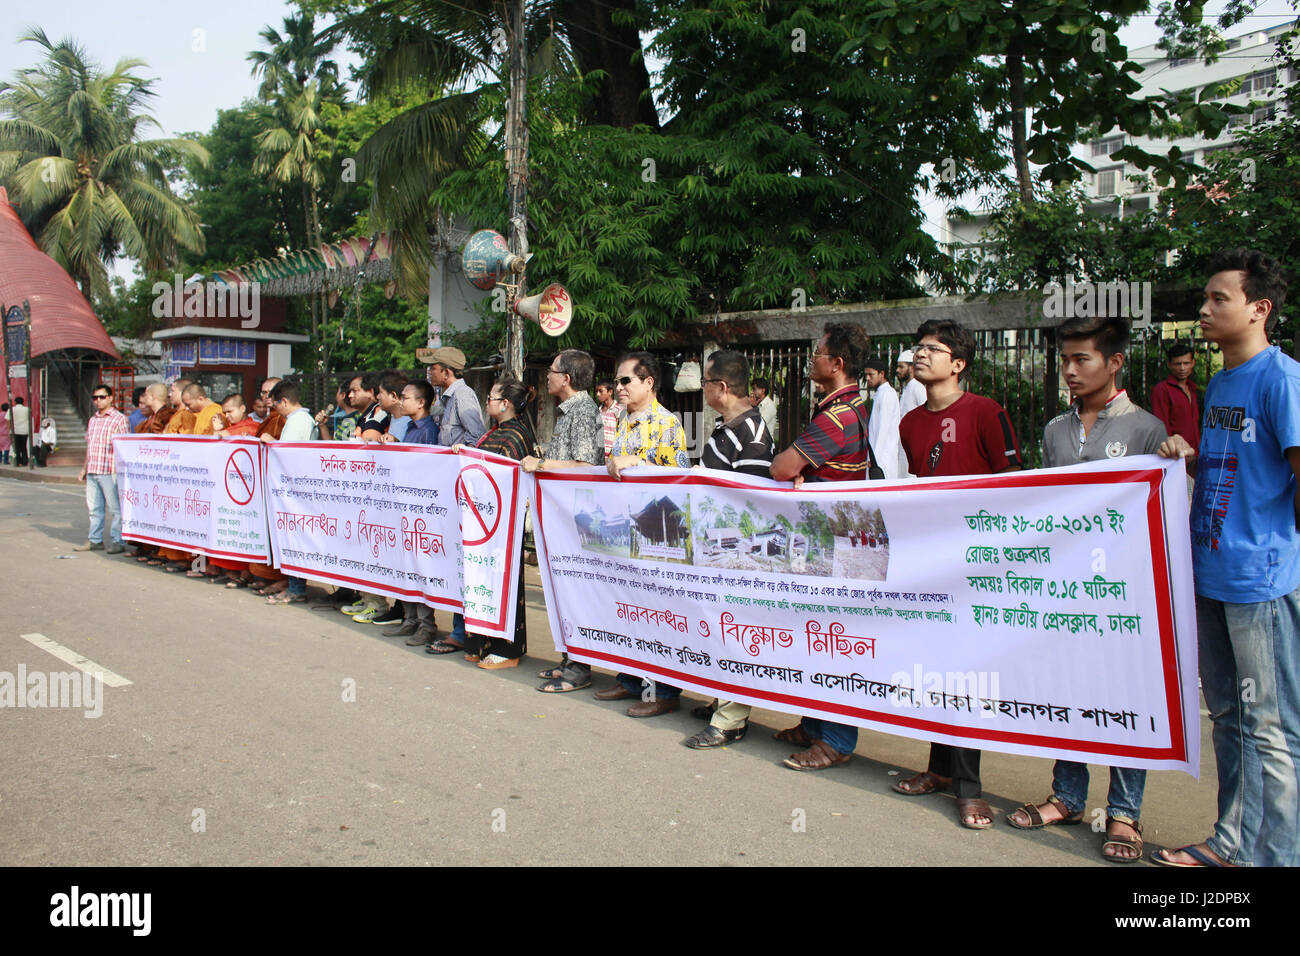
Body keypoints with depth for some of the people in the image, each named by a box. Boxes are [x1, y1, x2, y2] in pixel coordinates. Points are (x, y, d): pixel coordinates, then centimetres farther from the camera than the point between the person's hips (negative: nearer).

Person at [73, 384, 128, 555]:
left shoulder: (119, 418, -4)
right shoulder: (92, 420, 18)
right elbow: (89, 446, 24)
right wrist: (84, 469, 23)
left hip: (110, 472, -7)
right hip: (92, 472, 7)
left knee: (116, 508, -3)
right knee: (94, 508, 12)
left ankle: (117, 541, 2)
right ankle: (95, 540, 20)